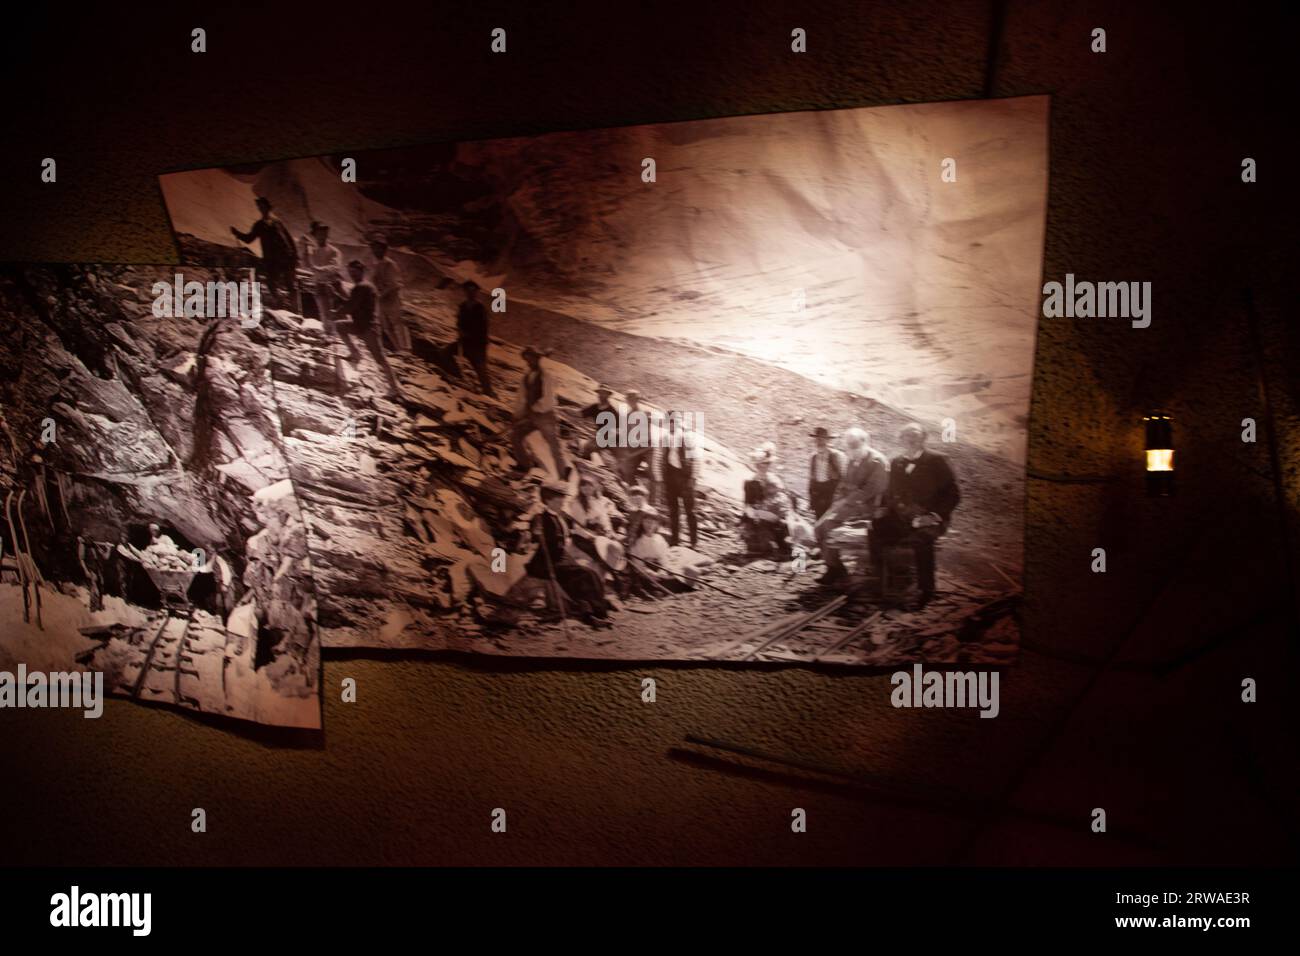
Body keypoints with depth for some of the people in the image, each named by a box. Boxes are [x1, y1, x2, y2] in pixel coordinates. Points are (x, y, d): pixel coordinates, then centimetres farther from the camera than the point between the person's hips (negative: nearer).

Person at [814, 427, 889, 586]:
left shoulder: (877, 461, -10)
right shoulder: (850, 461, 15)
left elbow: (870, 490, -18)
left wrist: (845, 502, -19)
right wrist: (837, 503, 1)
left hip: (865, 507, -8)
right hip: (847, 504, 8)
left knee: (829, 524, -22)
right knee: (818, 527, -9)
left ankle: (834, 568, -11)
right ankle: (834, 567, -4)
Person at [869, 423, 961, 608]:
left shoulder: (937, 461, 3)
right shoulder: (896, 463, 17)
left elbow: (953, 494, -2)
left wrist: (935, 515, -14)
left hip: (930, 518, -4)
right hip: (902, 518, 4)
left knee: (921, 537, -38)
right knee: (875, 530, -24)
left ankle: (926, 589, -24)